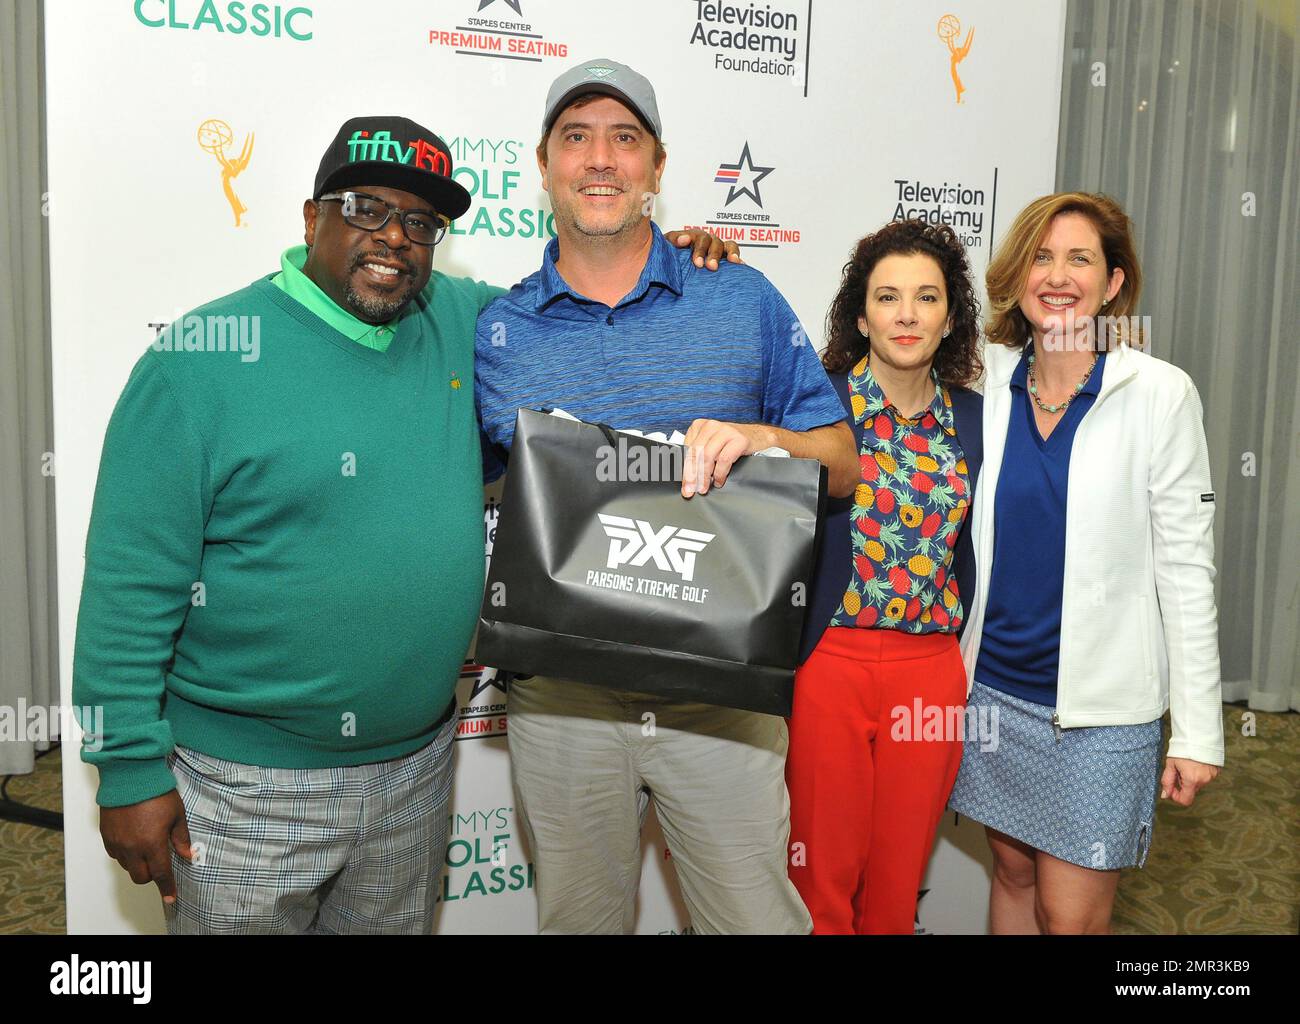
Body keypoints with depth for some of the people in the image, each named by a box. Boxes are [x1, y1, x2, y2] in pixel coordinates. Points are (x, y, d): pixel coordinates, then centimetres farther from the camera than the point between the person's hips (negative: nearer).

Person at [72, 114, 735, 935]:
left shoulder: (463, 322, 1)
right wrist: (131, 767, -12)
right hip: (245, 784, -4)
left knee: (397, 924, 22)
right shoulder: (204, 356, -12)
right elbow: (133, 578, -12)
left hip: (418, 765, 5)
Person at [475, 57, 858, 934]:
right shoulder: (497, 332, 2)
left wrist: (759, 437, -18)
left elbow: (841, 463, 3)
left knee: (760, 916, 10)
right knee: (578, 917, 20)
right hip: (562, 691, 1)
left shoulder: (744, 301, 1)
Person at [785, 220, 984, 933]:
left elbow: (971, 553, 15)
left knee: (899, 874, 16)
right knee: (822, 873, 10)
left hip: (932, 670, 4)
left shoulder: (973, 419, 7)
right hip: (828, 660, -3)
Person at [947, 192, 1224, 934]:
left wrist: (1198, 729, -8)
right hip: (993, 683, 3)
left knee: (1070, 916, 4)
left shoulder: (1160, 394, -9)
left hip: (1101, 703, -3)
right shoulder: (986, 379, 0)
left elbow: (1185, 566, -8)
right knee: (1013, 873, 18)